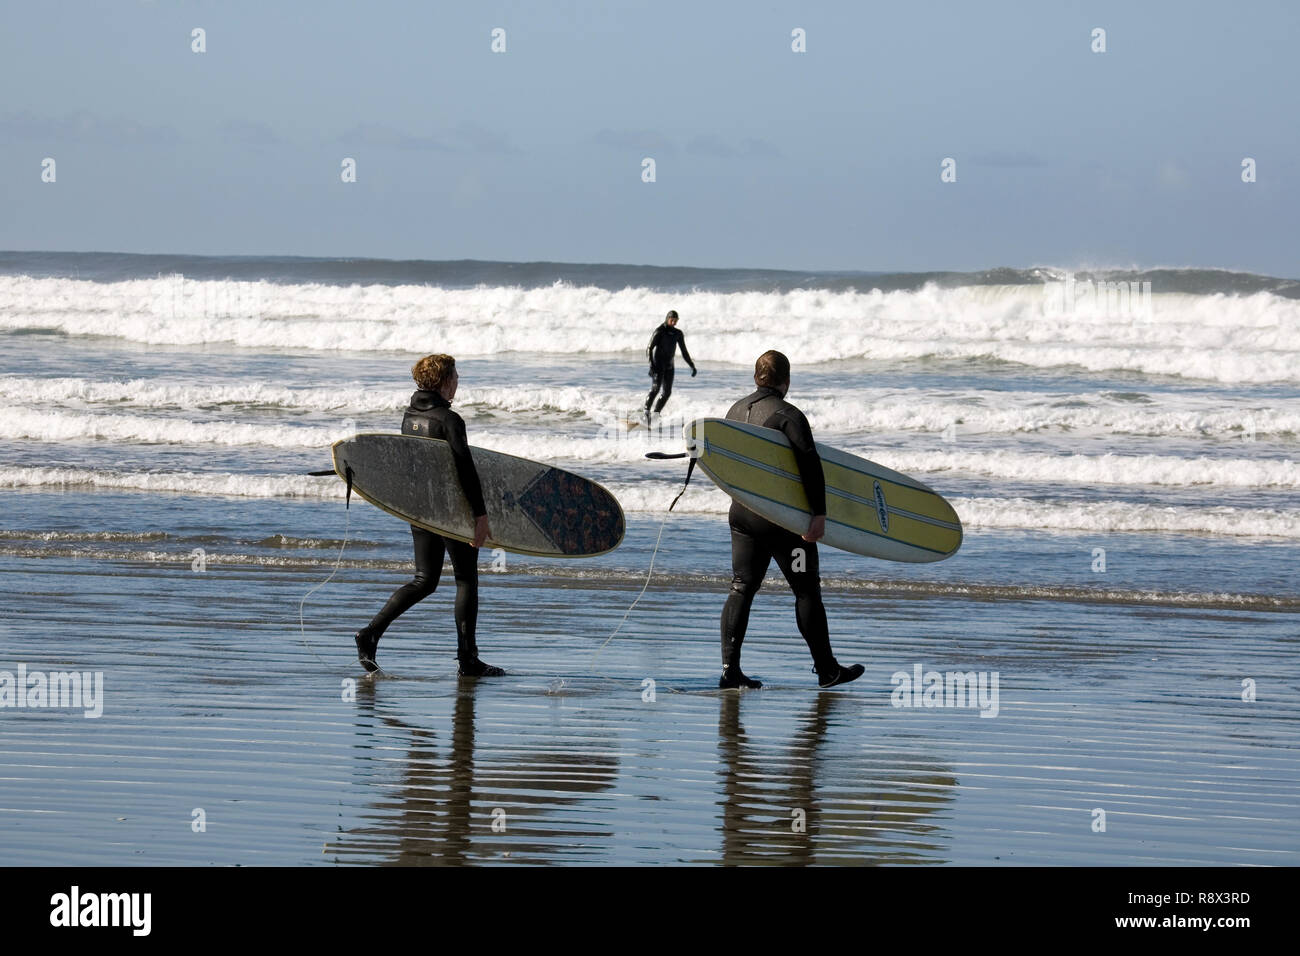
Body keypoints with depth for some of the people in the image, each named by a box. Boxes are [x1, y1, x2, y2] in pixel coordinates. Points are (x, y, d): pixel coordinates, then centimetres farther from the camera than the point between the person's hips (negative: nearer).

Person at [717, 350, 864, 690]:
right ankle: (827, 671, 9)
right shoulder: (788, 415, -14)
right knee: (807, 590, 3)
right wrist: (818, 513, -23)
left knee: (742, 588, 8)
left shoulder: (737, 410, 9)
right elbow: (810, 466, -23)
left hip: (742, 513, 7)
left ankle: (729, 668, -1)